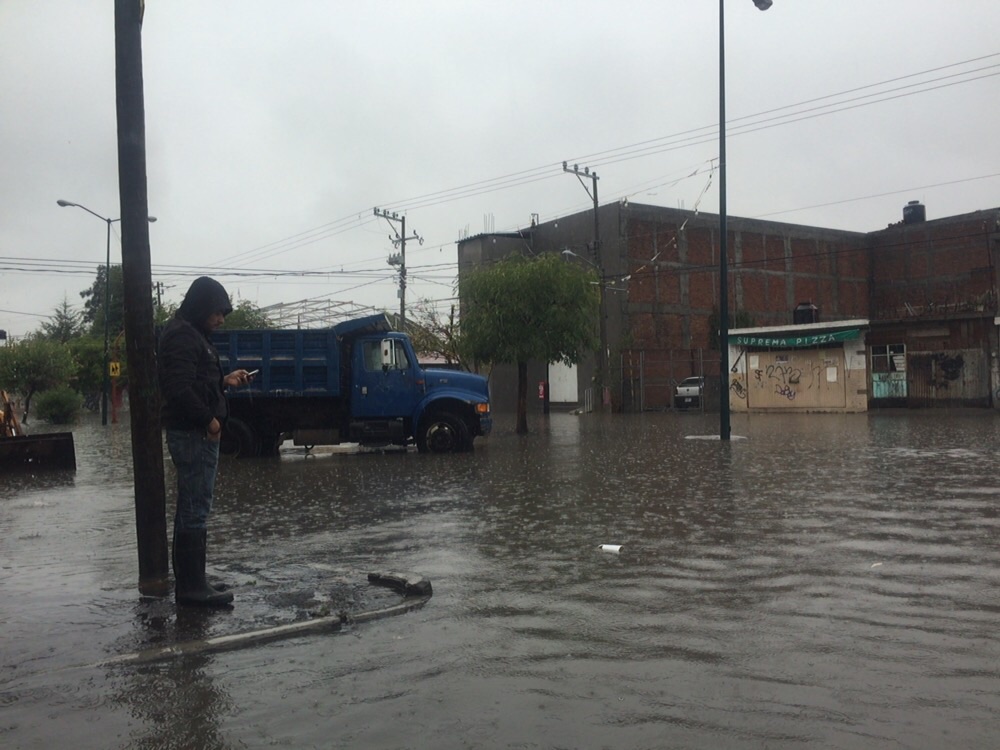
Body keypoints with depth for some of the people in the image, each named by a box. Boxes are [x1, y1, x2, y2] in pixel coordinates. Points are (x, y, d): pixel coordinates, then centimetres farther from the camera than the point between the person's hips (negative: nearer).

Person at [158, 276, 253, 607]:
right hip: (193, 434, -11)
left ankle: (189, 583, 23)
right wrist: (209, 419, -19)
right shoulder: (182, 335, -14)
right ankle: (192, 586, -1)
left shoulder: (191, 334, 19)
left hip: (196, 433, 11)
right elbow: (180, 388, -25)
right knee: (195, 511, -6)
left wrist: (225, 381, 14)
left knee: (192, 509, 15)